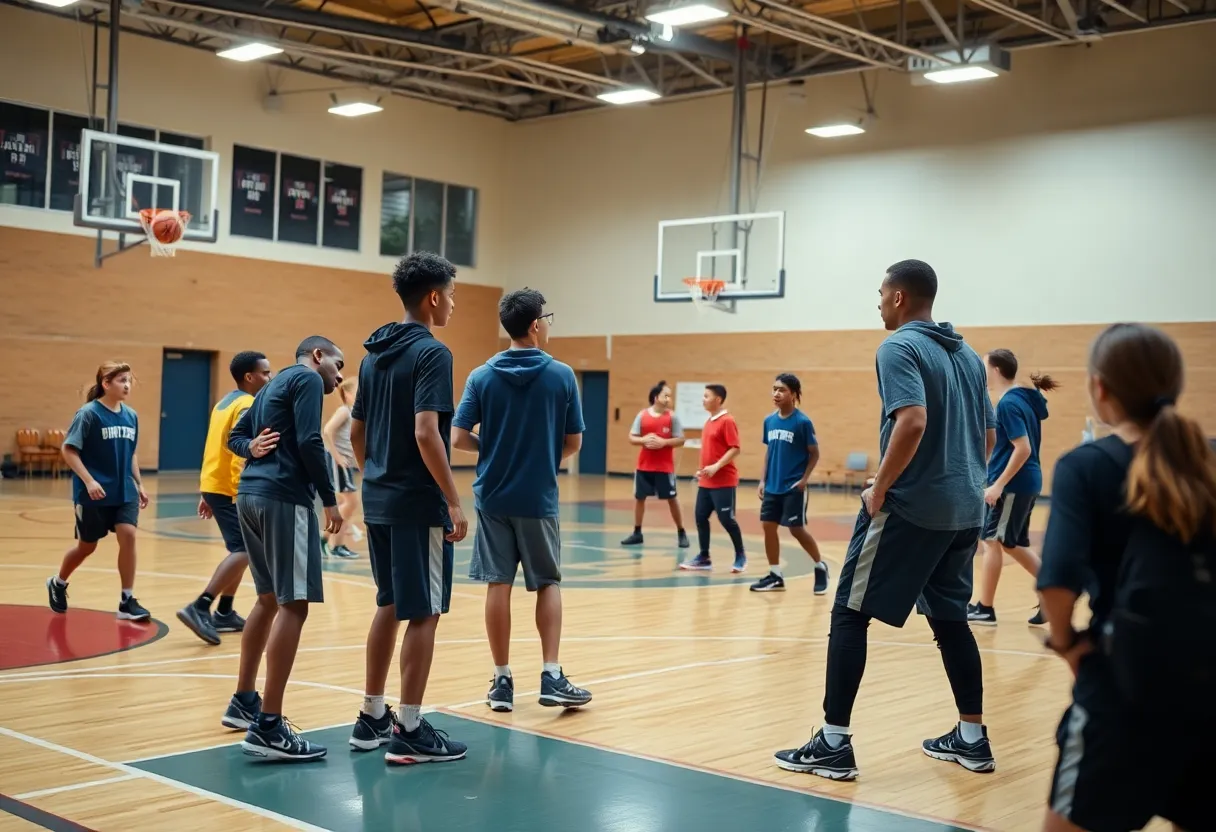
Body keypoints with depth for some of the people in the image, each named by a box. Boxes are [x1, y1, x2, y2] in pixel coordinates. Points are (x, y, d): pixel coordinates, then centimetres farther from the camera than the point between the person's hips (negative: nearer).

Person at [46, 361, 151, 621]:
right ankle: (58, 583, 38)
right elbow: (68, 451, -14)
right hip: (94, 494, -4)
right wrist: (89, 480, -22)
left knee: (128, 536, -12)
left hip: (124, 492, 4)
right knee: (87, 546, 9)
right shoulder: (88, 414, -12)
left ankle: (127, 601, -3)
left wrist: (139, 484, 12)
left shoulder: (131, 416, 5)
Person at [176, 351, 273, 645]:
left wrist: (205, 494, 22)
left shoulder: (226, 402, 17)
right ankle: (199, 608, -22)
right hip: (231, 489, -10)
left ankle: (224, 613, 20)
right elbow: (242, 454, -22)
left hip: (215, 485, 10)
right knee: (244, 550, -14)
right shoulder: (248, 406, -13)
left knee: (240, 549, 18)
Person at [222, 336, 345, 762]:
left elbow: (236, 435, 21)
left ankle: (244, 702, 29)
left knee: (269, 599, 20)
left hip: (250, 494, 10)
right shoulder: (308, 379, -3)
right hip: (284, 498, -10)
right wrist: (330, 499, -10)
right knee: (293, 605, -11)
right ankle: (267, 726, -16)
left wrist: (253, 448, 1)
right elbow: (309, 442, -14)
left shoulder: (274, 383, 25)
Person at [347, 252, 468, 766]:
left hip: (379, 501, 8)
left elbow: (356, 432, 15)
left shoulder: (375, 354, 11)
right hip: (419, 503, -8)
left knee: (390, 604, 17)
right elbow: (426, 433, -23)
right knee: (423, 613, -1)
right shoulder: (431, 352, -14)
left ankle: (371, 719, 23)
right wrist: (454, 501, -19)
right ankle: (409, 732, 4)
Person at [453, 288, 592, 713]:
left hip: (493, 497, 1)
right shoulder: (561, 376, -6)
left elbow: (459, 438, -5)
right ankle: (552, 676, 7)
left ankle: (502, 681, 11)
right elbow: (573, 442, -1)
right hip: (538, 499, -1)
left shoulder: (482, 376, -2)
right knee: (548, 584, 12)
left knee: (498, 585, 7)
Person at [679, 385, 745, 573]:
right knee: (700, 516, 6)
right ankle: (704, 558, 13)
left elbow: (735, 449, -19)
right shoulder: (708, 422, 13)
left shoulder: (727, 421, -13)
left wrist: (716, 466, -25)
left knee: (726, 519, -4)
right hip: (706, 481, 9)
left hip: (724, 481, -9)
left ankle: (740, 557, 10)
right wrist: (702, 469, 15)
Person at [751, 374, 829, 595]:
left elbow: (814, 453, -5)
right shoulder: (769, 420, 5)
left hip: (793, 487, -6)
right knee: (768, 526, 4)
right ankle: (775, 576, 14)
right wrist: (763, 480, 8)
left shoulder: (803, 422, -11)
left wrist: (804, 479, -14)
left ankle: (821, 567, 20)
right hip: (772, 487, 6)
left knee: (796, 529, -1)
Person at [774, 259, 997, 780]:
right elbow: (988, 436, 18)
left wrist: (880, 488, -17)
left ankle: (834, 744, -2)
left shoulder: (899, 347, -10)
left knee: (849, 613, -1)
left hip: (911, 505, -8)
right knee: (949, 617, 18)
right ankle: (972, 738, 22)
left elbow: (913, 422, -25)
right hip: (964, 508, 8)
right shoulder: (966, 355, 15)